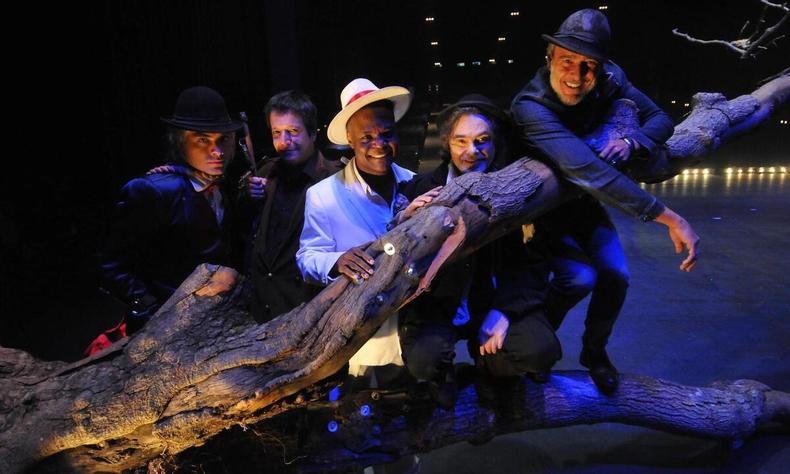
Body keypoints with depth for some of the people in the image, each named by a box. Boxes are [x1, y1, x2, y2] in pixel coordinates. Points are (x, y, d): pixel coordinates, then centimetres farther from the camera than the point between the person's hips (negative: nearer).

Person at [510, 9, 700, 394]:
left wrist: (631, 142, -27)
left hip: (583, 204, 5)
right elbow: (587, 170, -46)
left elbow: (660, 119, -2)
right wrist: (669, 218, -46)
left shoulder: (610, 80, -15)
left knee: (616, 276, -6)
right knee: (580, 277, -23)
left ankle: (594, 352, 23)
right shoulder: (530, 108, -35)